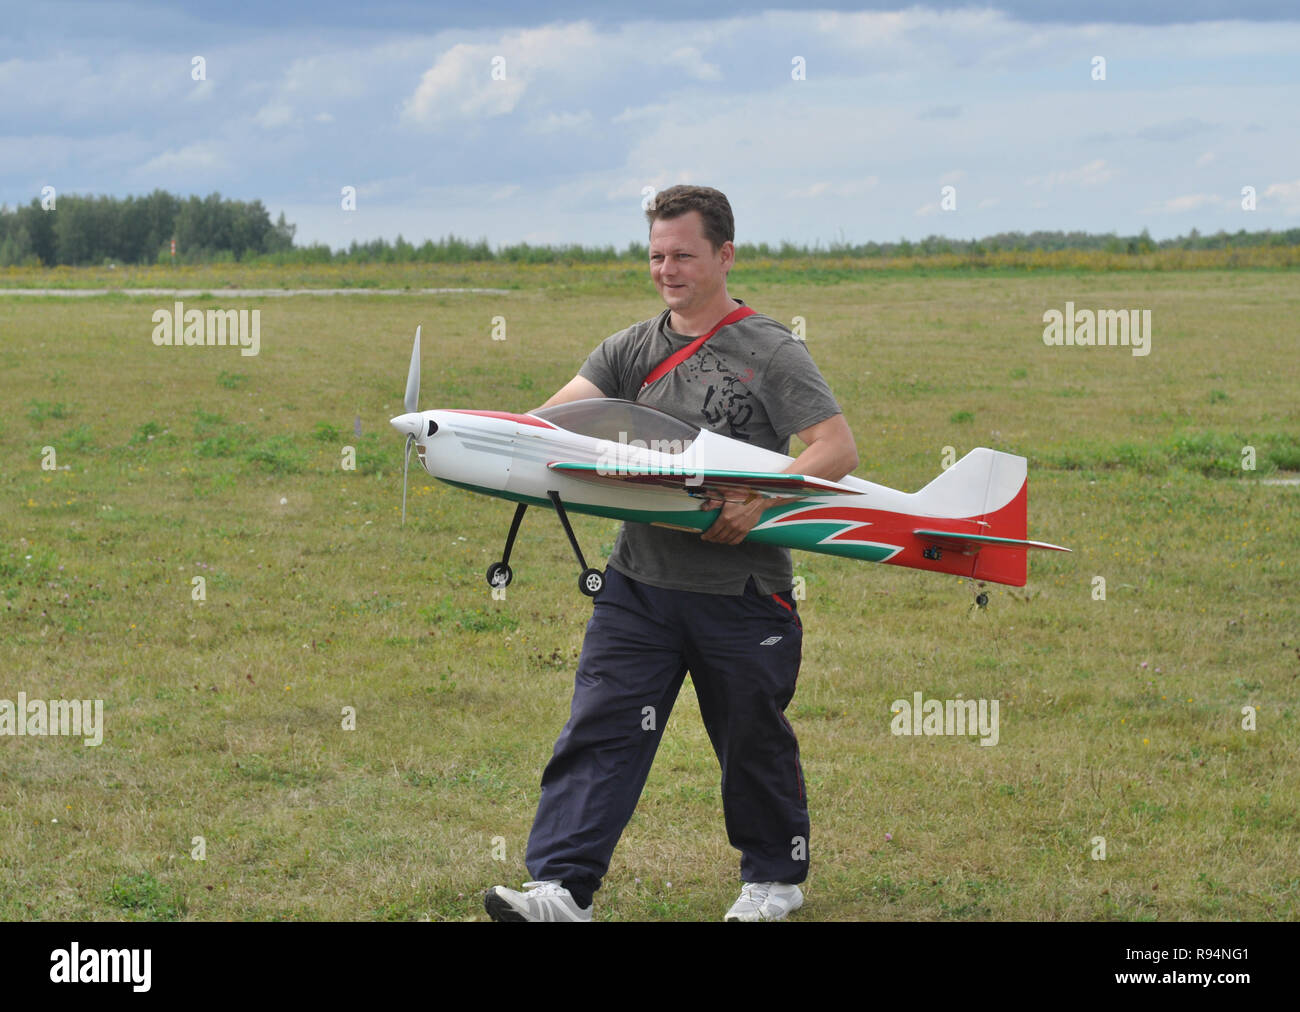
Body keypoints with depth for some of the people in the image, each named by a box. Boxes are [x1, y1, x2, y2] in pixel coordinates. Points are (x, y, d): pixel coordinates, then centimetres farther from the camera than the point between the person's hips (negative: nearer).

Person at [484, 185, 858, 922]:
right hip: (640, 583, 4)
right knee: (599, 729, -8)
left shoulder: (770, 352, -5)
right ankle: (561, 887, -12)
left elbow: (839, 450, -12)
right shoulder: (633, 349, 10)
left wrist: (759, 501, -27)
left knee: (755, 742, 11)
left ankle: (776, 877, 32)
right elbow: (561, 412, -3)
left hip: (742, 590, -4)